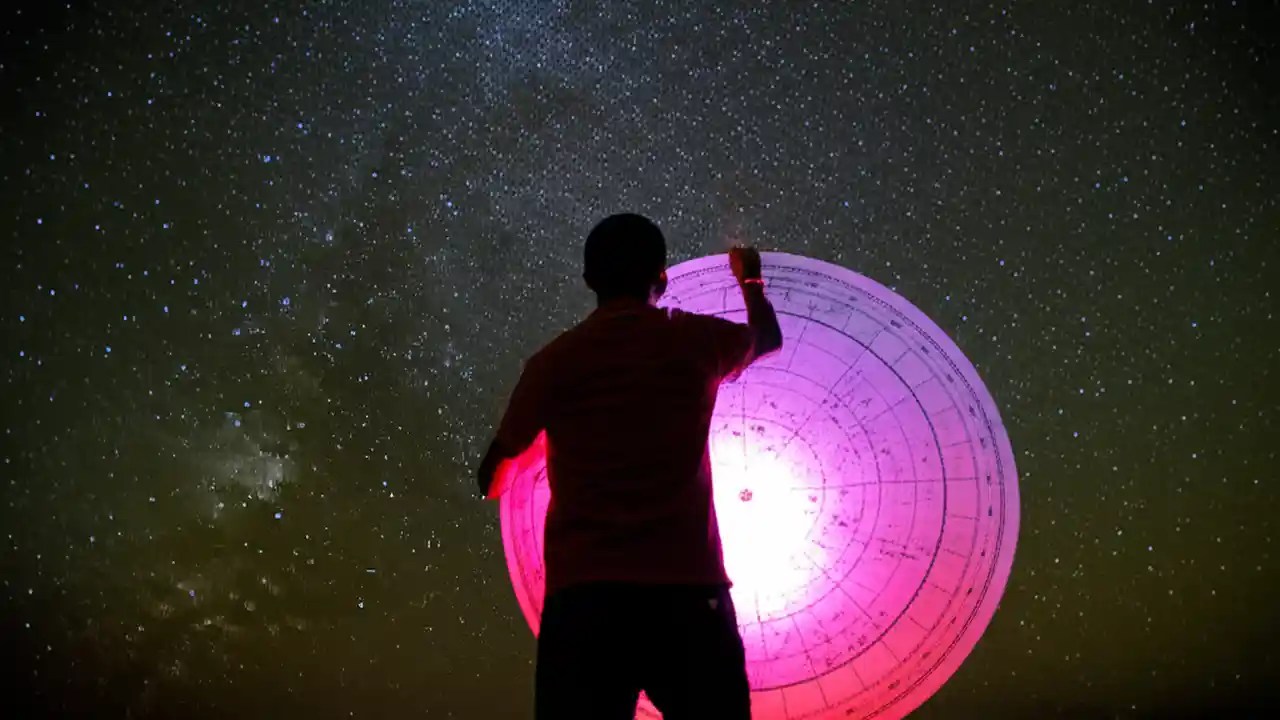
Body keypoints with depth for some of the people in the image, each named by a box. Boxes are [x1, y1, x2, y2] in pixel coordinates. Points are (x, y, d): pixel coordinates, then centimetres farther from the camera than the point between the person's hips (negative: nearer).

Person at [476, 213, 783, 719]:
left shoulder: (555, 359, 2)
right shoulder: (696, 341, 4)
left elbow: (493, 475, 11)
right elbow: (769, 338, 28)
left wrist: (492, 482, 37)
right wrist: (749, 279, 49)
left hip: (582, 595, 0)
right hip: (687, 589, 1)